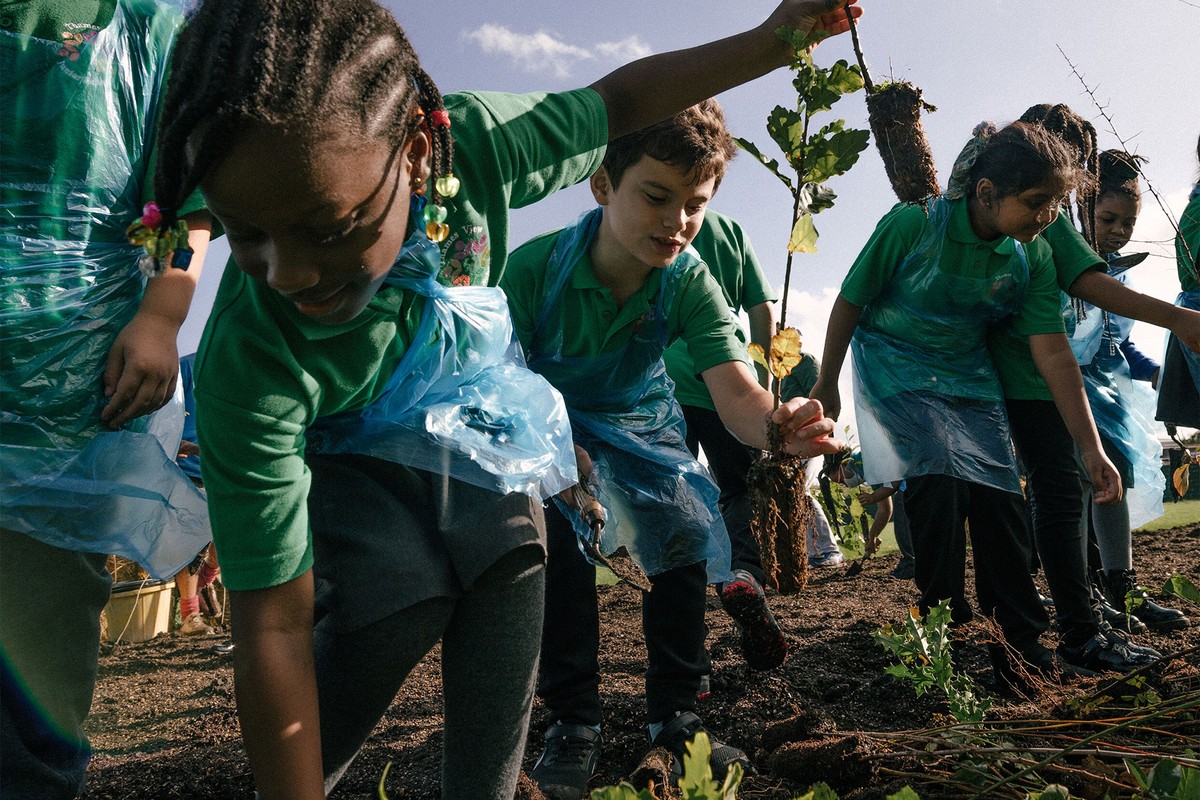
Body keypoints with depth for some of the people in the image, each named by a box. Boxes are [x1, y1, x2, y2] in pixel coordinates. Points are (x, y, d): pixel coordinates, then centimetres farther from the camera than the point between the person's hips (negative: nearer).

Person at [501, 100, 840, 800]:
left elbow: (736, 389, -36)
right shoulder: (535, 266, -29)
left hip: (643, 427, 2)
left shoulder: (691, 283, -24)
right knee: (561, 543, -21)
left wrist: (774, 426, -60)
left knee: (686, 537, -9)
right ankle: (573, 721, 0)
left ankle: (675, 715, 12)